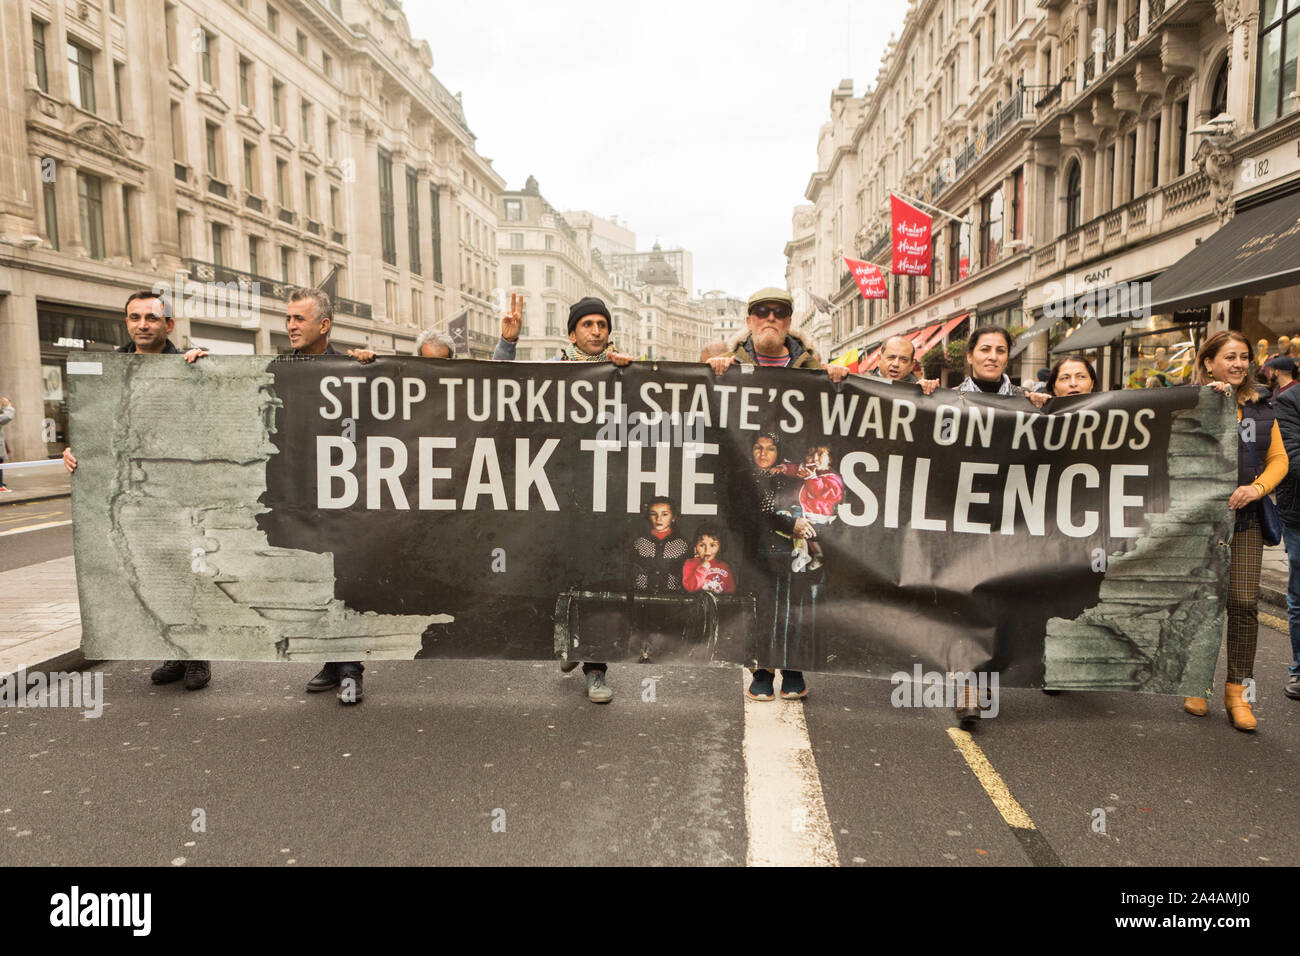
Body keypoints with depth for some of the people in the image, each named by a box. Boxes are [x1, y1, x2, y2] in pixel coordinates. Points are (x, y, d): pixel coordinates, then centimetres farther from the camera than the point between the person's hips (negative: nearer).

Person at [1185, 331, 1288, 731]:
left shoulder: (1261, 405, 12)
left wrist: (1257, 487, -6)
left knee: (1244, 603, -3)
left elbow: (1278, 459, 12)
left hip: (1246, 519, 3)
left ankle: (1237, 690, 10)